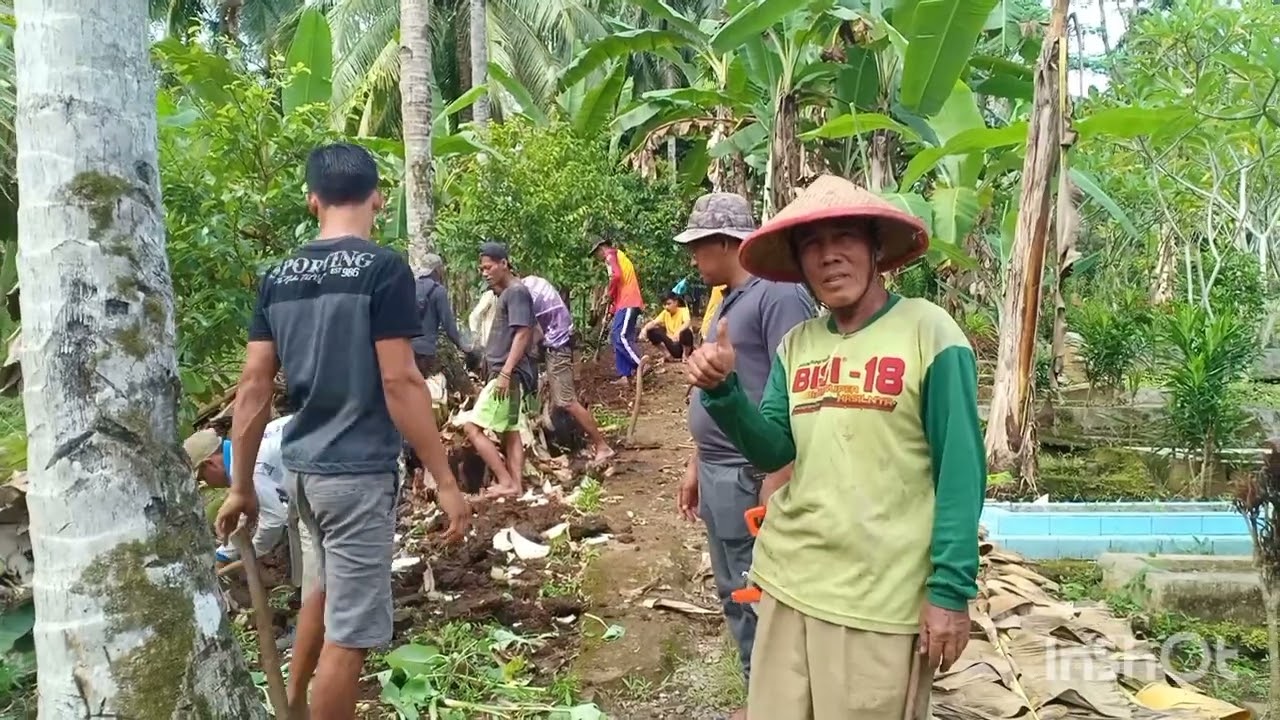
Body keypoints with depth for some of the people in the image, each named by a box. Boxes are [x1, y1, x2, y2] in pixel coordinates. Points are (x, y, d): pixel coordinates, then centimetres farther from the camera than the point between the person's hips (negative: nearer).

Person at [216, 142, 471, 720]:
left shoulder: (278, 278, 5)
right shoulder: (383, 270, -13)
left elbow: (254, 386, 5)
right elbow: (399, 381, -18)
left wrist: (240, 486, 12)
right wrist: (445, 482, -13)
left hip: (302, 465, 8)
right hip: (359, 470, -7)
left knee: (326, 583, 30)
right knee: (349, 630, 4)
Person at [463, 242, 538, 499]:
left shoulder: (517, 292, -12)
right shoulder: (504, 294, 17)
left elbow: (523, 334, -20)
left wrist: (505, 373, -25)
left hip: (509, 374, -10)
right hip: (507, 374, 10)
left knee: (473, 428, -10)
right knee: (511, 431, 10)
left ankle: (506, 482, -8)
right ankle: (516, 485, 12)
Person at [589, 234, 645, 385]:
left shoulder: (611, 255, -3)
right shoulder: (620, 256, 27)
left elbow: (616, 276, -20)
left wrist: (609, 294, -5)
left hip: (627, 303, -10)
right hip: (629, 302, 10)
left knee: (621, 337, -15)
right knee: (617, 336, 6)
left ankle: (641, 366, -18)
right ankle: (624, 376, 2)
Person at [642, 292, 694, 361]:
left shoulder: (683, 310, -13)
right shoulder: (665, 313, 2)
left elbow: (687, 323, -33)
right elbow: (654, 323, -8)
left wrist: (678, 331, -54)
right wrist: (645, 329, -30)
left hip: (683, 344, -4)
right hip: (672, 345, 4)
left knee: (686, 331, -37)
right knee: (651, 332, -11)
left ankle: (685, 356, -11)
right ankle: (668, 354, -2)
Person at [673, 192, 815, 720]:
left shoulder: (778, 294, -14)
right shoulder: (730, 301, 16)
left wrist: (775, 485, -24)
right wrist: (697, 465, 22)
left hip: (751, 476, -10)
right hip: (719, 474, 10)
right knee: (735, 596, 17)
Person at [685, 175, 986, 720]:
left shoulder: (928, 332, -8)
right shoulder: (796, 344, 8)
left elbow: (960, 469, -10)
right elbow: (773, 450, 5)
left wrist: (951, 589, -14)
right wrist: (722, 389, -12)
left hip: (880, 599, -5)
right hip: (787, 582, 5)